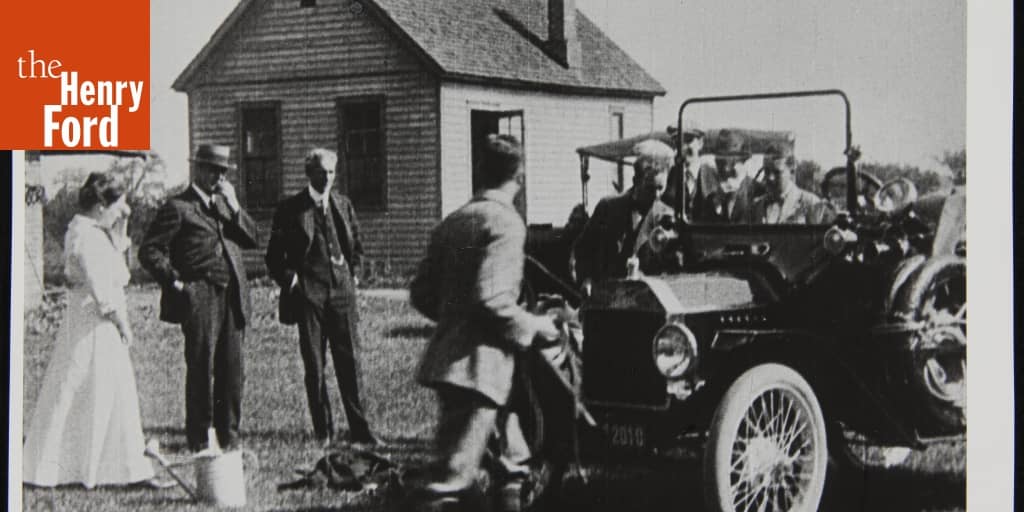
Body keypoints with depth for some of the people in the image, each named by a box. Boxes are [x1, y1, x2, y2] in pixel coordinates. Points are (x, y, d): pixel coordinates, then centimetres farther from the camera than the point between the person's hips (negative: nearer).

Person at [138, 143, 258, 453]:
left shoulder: (225, 206, 21)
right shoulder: (178, 208, -1)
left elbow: (252, 239, 12)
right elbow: (149, 251, -4)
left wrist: (234, 207, 1)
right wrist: (175, 281, -10)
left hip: (233, 299, 6)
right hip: (200, 300, -6)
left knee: (231, 371, 7)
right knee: (201, 370, -5)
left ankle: (228, 436, 15)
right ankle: (200, 439, 2)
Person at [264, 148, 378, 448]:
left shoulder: (343, 205, 11)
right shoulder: (291, 209, 0)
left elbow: (356, 245, 23)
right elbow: (274, 256, 5)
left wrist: (352, 274, 11)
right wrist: (289, 280, -6)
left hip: (341, 290, 2)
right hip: (308, 292, -2)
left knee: (349, 361, 0)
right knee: (314, 364, 1)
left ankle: (358, 429, 5)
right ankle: (323, 430, 10)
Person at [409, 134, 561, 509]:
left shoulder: (452, 221, 12)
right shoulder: (505, 223, -11)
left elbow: (421, 294, 13)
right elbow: (492, 300, -21)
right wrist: (534, 326, -6)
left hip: (443, 358, 9)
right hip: (480, 363, -9)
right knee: (457, 473, -7)